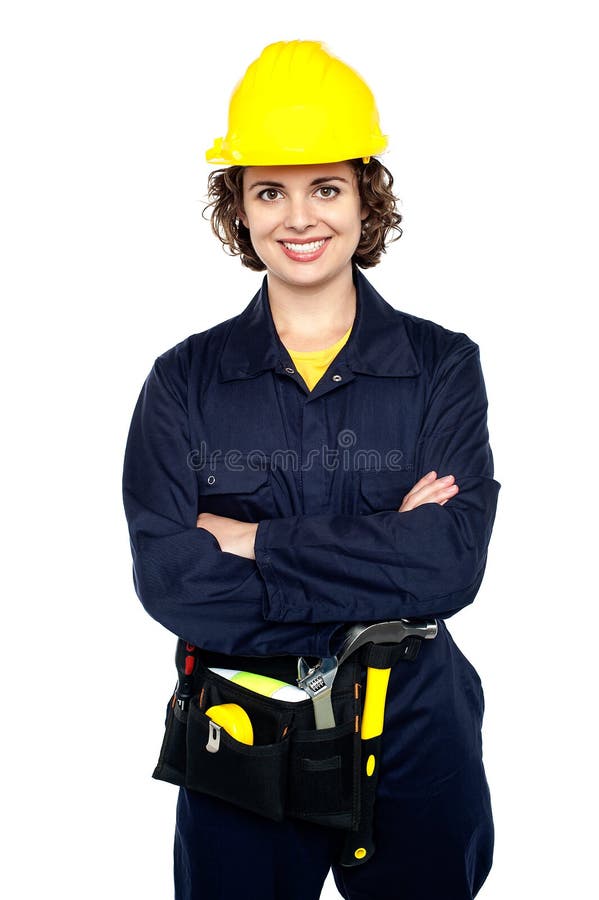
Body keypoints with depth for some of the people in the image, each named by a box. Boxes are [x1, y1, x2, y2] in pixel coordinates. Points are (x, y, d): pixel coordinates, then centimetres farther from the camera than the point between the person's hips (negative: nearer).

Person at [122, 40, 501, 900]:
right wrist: (382, 555, -20)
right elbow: (167, 577, -16)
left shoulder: (442, 366, -4)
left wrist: (252, 541, -17)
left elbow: (454, 562, -17)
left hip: (412, 737, 0)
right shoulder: (185, 379, -4)